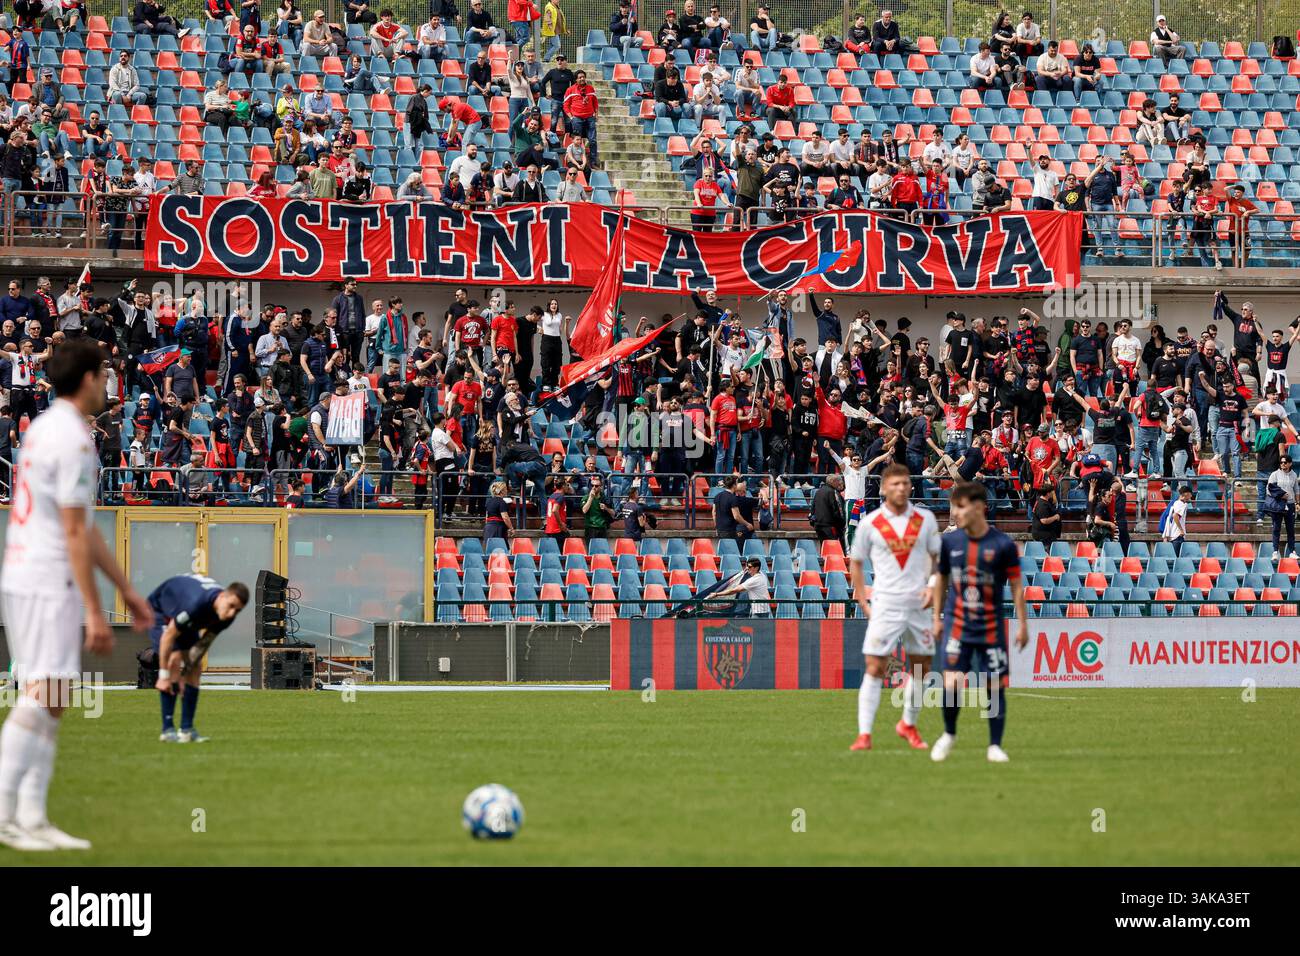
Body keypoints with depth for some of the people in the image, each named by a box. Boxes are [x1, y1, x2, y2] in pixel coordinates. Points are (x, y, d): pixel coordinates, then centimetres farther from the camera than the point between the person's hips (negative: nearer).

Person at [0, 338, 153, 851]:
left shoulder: (44, 428, 17)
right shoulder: (72, 438, -14)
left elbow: (85, 527, 21)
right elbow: (74, 532, -17)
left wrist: (127, 590, 24)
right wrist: (94, 612, -17)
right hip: (48, 582, -10)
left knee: (46, 700, 9)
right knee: (42, 696, -11)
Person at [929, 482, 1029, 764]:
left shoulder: (1003, 544, -9)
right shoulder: (949, 541, -1)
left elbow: (1016, 585, -2)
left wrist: (1022, 624, -3)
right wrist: (937, 617, 14)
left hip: (991, 626, -1)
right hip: (957, 624, 1)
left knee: (996, 687, 1)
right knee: (952, 684, -12)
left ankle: (995, 746, 14)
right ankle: (949, 735, 13)